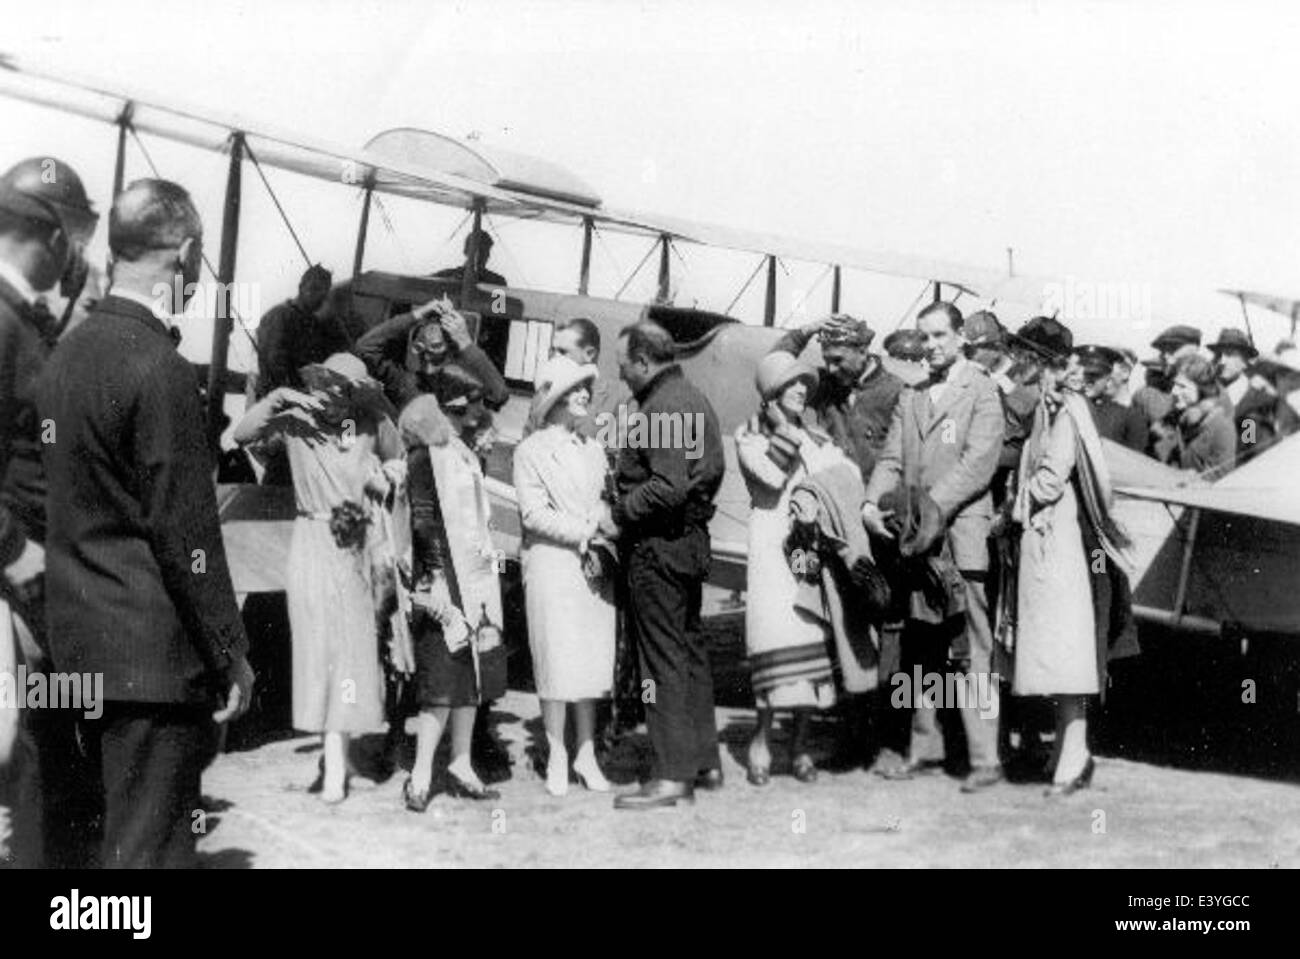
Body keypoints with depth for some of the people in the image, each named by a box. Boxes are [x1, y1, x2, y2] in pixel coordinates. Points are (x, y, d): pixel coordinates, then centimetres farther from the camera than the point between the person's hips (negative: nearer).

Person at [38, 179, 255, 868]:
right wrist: (231, 654, -11)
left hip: (83, 639, 9)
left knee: (114, 829, 19)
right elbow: (186, 536, -18)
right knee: (152, 843, 0)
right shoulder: (157, 366, -18)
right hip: (151, 651, -9)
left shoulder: (70, 350, 9)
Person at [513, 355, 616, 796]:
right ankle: (557, 757, 6)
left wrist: (600, 538, -6)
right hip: (551, 565, -5)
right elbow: (534, 513, -8)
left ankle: (586, 754, 14)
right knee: (557, 663, -4)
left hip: (594, 565, 5)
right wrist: (584, 533, -13)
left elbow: (604, 504, 13)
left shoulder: (594, 450, 17)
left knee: (593, 662, 5)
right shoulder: (530, 451, 0)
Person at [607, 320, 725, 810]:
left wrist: (619, 517, -15)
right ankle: (704, 760, 24)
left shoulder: (664, 407, -16)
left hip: (659, 544, -10)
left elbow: (667, 487, -26)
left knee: (664, 658, -6)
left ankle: (673, 774, -2)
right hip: (690, 538, 10)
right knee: (689, 648, 16)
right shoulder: (691, 397, 15)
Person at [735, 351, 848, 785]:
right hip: (773, 542, -4)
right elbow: (771, 475, -9)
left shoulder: (818, 440, 22)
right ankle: (761, 738, -2)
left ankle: (800, 742, 6)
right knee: (777, 632, -15)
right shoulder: (749, 435, 9)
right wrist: (785, 431, -4)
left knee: (814, 634, -3)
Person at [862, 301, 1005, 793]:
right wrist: (873, 502, -6)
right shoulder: (911, 397, 19)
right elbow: (891, 459, 13)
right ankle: (924, 744, 20)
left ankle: (985, 759, -4)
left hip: (961, 531, -6)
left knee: (972, 650, -7)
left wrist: (936, 508, -19)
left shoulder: (980, 390, 1)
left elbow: (979, 462, -10)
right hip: (913, 537, 6)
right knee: (919, 647, 10)